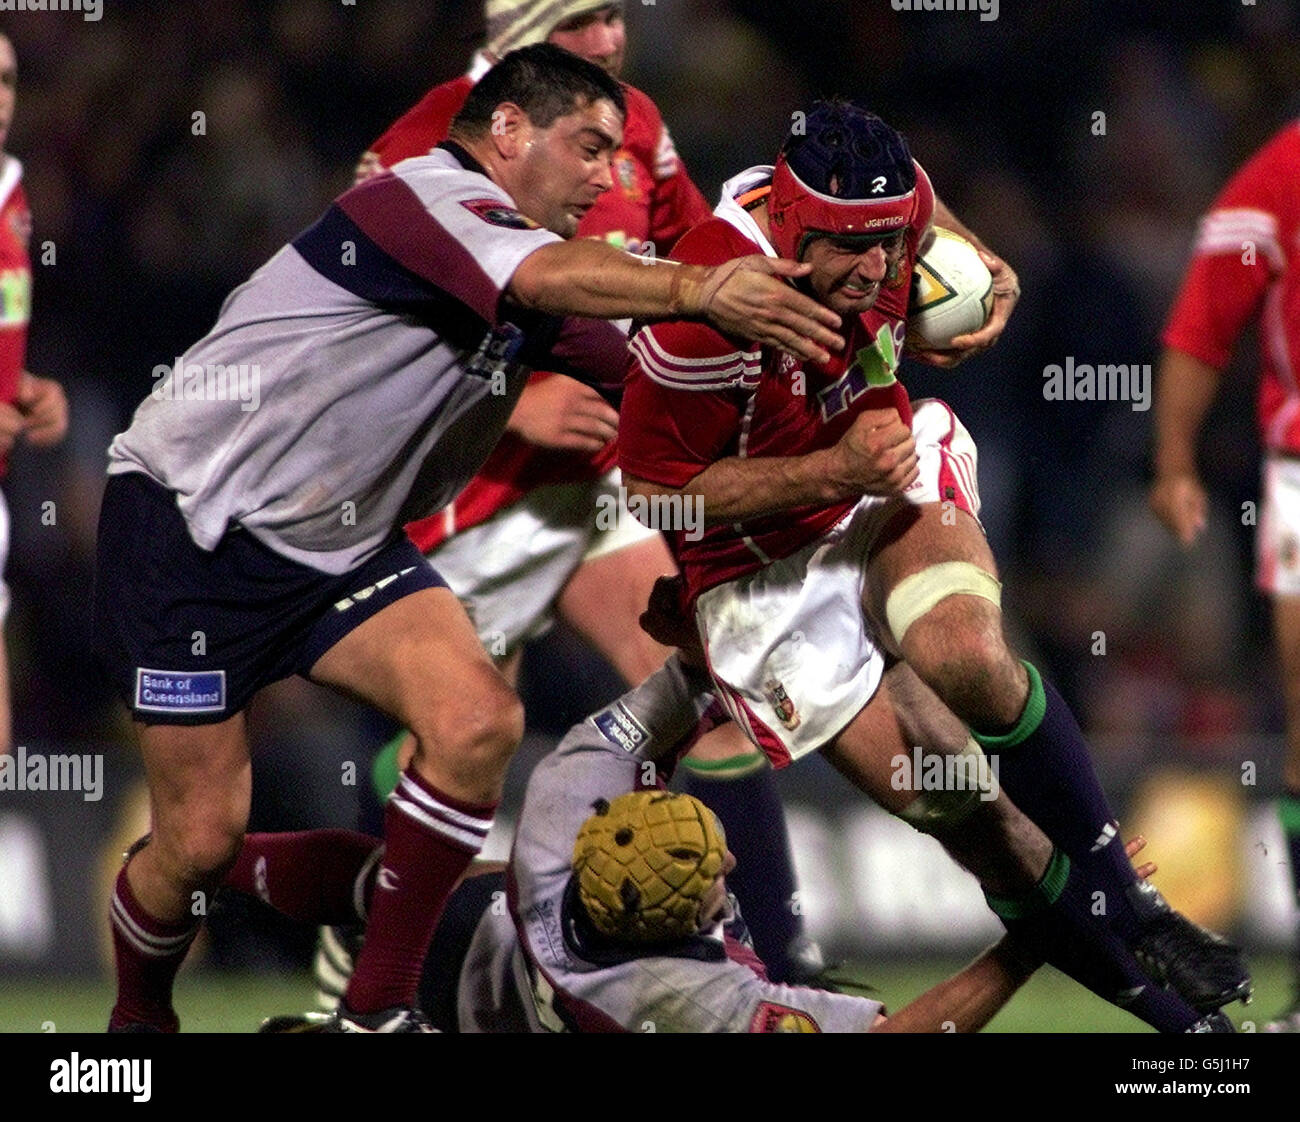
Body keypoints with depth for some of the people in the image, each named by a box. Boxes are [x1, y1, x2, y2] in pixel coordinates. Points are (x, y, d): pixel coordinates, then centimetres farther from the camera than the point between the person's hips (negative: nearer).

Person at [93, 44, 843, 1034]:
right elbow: (546, 278, -37)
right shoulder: (428, 196, -18)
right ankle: (139, 1017, 23)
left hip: (342, 545, 8)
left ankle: (379, 1010, -4)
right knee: (202, 839, -8)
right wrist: (698, 289, -49)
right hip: (194, 519, -8)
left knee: (477, 721, -15)